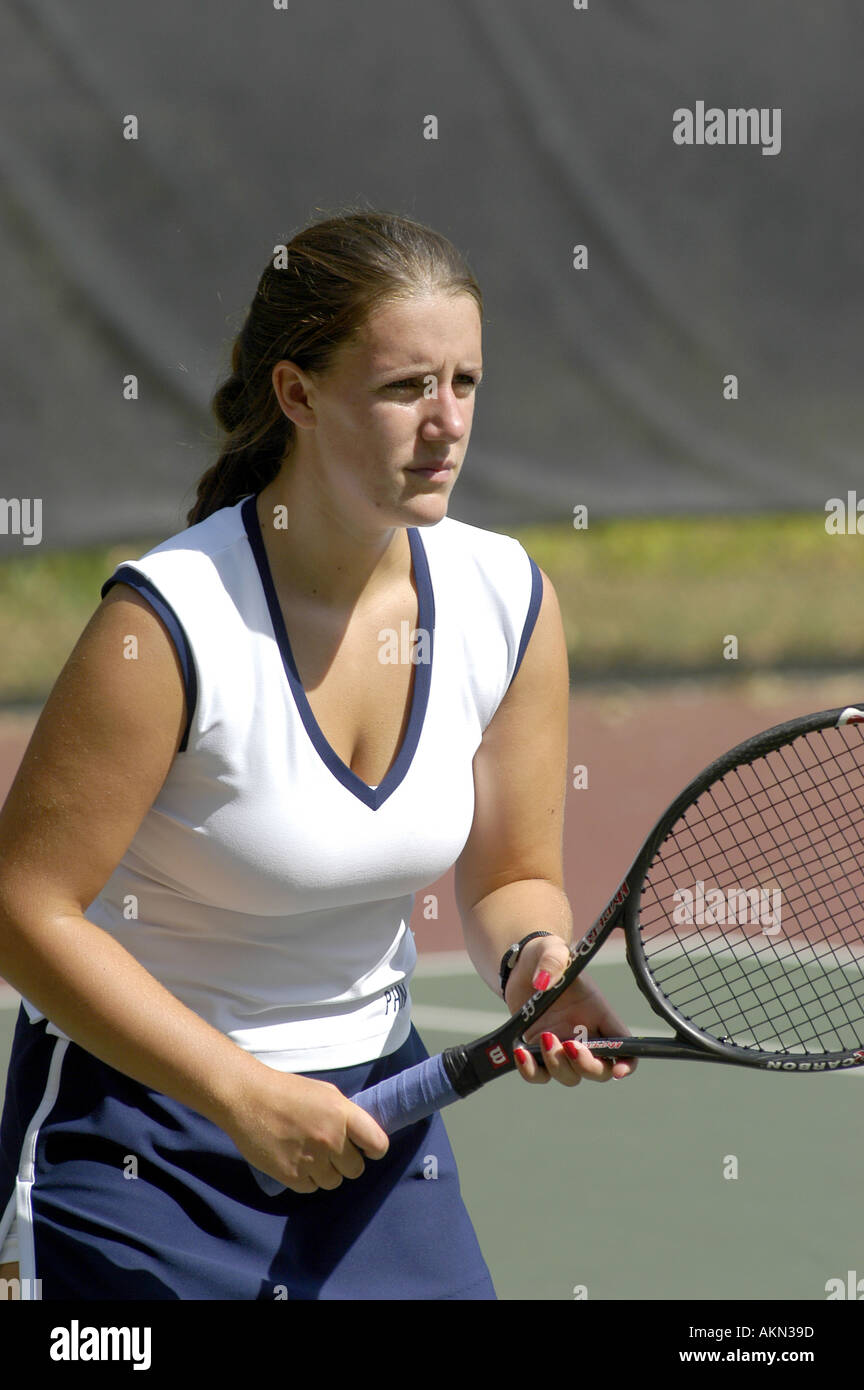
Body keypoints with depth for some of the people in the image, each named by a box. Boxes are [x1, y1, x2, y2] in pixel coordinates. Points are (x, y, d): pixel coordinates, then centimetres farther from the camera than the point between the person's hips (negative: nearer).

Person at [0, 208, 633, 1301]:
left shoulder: (507, 601, -6)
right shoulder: (171, 620, -23)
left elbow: (512, 877, 7)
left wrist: (531, 958, -17)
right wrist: (248, 1097, -22)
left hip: (374, 1100, 5)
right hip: (137, 1129, -5)